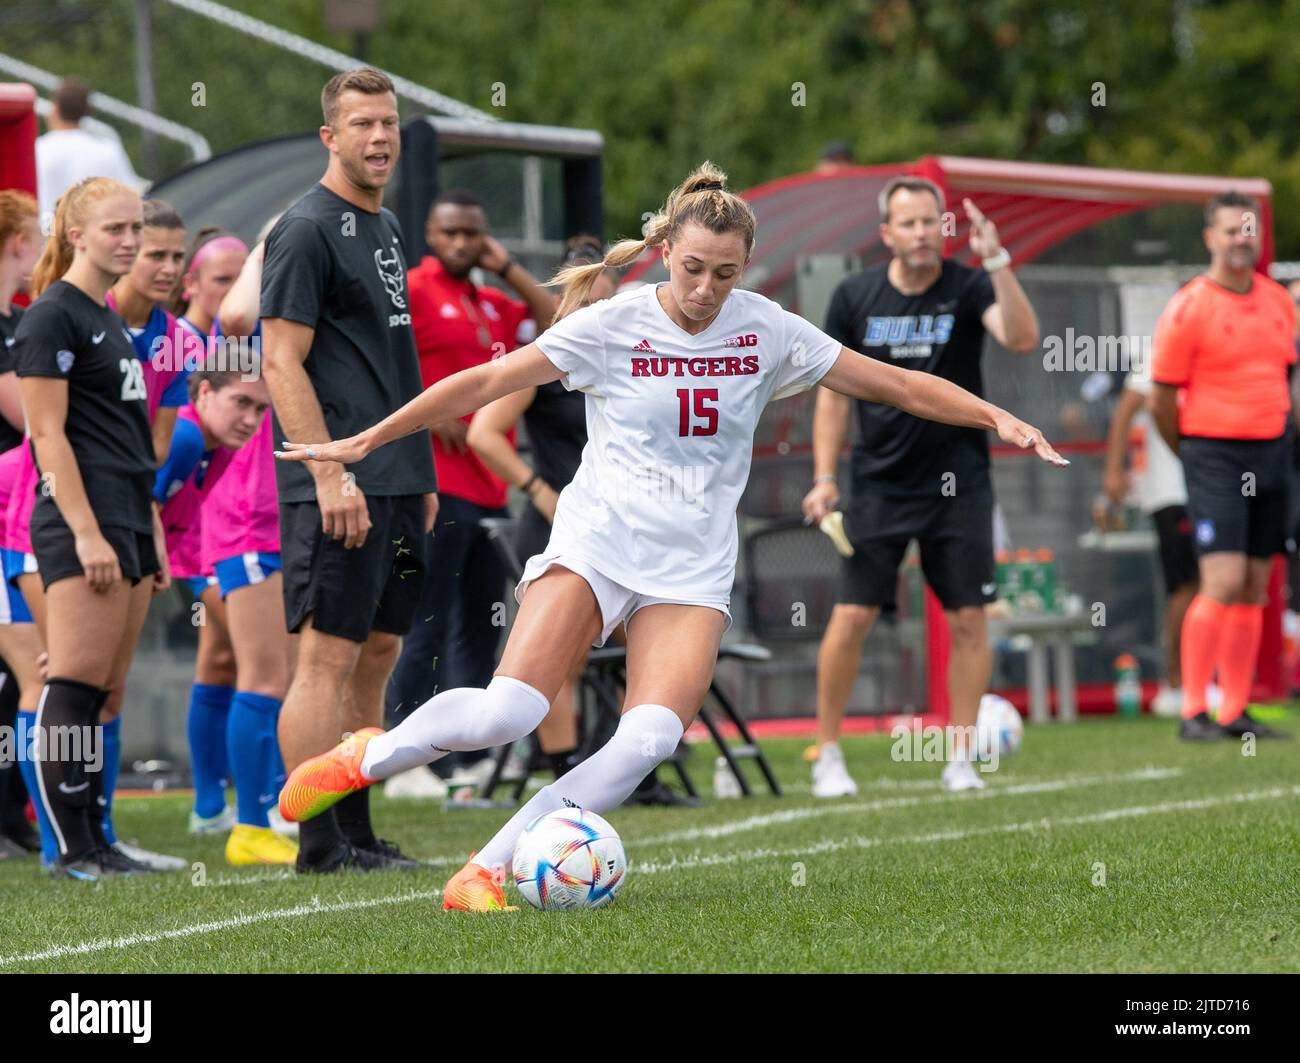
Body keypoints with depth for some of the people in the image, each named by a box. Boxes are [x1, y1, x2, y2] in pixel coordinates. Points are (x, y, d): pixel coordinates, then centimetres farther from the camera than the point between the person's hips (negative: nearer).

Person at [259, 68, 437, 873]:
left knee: (376, 656, 10)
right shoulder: (306, 231, -9)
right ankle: (319, 842, -7)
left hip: (398, 480, 9)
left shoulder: (387, 228, 18)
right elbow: (282, 364, -15)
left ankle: (358, 835, 15)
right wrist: (331, 476, -21)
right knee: (329, 656, -8)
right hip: (341, 487, -9)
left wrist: (421, 473, 20)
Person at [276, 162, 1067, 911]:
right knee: (506, 713, -22)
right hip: (595, 544, -3)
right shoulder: (613, 325, -4)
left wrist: (999, 419, 0)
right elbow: (484, 383, 1)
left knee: (650, 741, -21)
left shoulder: (766, 331, 3)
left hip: (693, 571, 3)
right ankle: (367, 757, 6)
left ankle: (490, 871, -11)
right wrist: (364, 443, 0)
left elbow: (897, 384, 9)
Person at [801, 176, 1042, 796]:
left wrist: (996, 261, -33)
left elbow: (1022, 338, -24)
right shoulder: (854, 297, 1)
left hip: (956, 481, -1)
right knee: (852, 616, -5)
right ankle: (827, 754, 8)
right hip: (878, 483, 1)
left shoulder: (968, 288, -6)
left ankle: (960, 758, 9)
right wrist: (824, 477, 2)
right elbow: (834, 391, 8)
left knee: (968, 618, -2)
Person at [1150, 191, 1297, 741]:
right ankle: (1193, 712, -9)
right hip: (1215, 453, -6)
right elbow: (1162, 399, -4)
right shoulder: (1188, 308, -9)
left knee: (1255, 589, 6)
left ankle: (1236, 713, 11)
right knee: (1223, 583, -14)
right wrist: (1193, 455, 6)